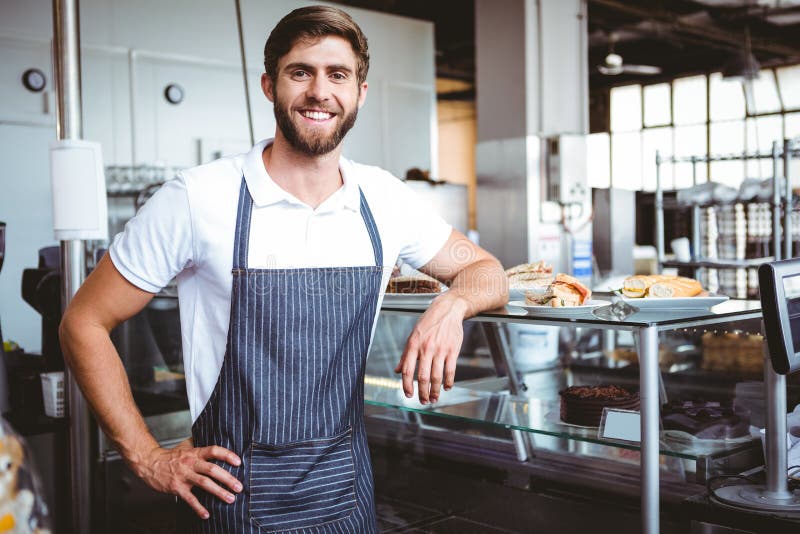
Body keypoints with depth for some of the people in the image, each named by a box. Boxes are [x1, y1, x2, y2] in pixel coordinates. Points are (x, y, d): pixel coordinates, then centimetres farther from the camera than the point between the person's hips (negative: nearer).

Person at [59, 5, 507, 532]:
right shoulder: (198, 197, -14)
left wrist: (452, 304, -13)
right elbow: (84, 321, -6)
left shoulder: (383, 199, -2)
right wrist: (147, 458, -8)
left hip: (348, 489, 4)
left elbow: (485, 270, 10)